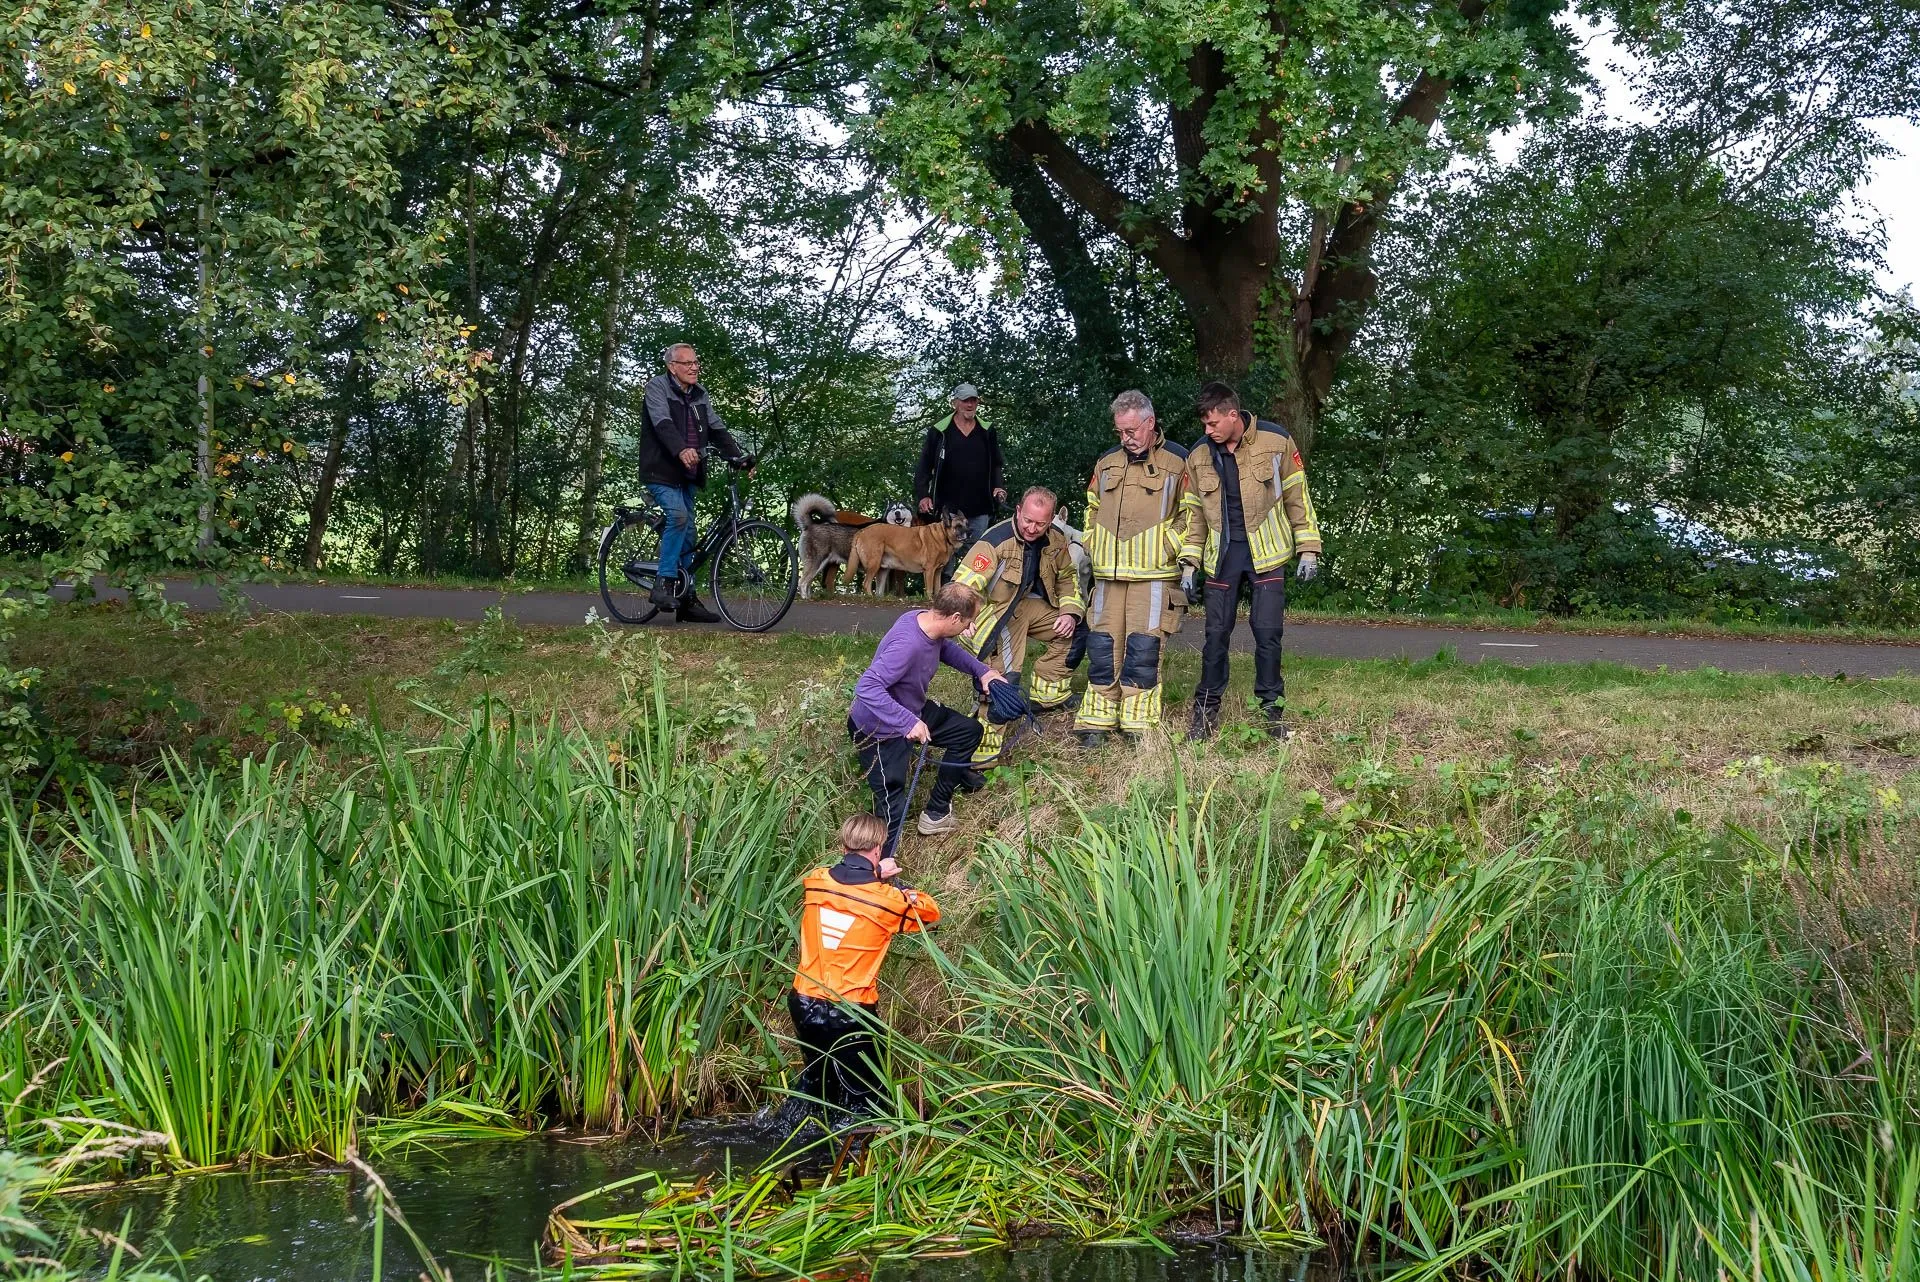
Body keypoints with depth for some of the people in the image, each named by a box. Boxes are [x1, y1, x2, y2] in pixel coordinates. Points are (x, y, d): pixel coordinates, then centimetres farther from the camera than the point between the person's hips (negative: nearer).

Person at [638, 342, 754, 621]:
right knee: (677, 515, -28)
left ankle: (686, 599, 11)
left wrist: (739, 455, -8)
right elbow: (662, 423, -23)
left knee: (687, 535, 7)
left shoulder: (699, 395, 14)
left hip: (687, 474, 7)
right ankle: (664, 583, -23)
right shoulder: (657, 387, -6)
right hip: (662, 470, -7)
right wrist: (681, 450, -40)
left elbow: (717, 428, 7)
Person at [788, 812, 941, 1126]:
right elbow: (930, 912, 8)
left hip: (805, 1003, 5)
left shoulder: (815, 882, -3)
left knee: (814, 1075, 28)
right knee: (864, 1098, 10)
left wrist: (872, 874, 11)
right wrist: (893, 881, 14)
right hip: (850, 1014, -5)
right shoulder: (888, 899, -12)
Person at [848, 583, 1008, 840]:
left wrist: (981, 671, 4)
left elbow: (947, 648, 15)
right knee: (893, 815, -13)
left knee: (970, 731, 18)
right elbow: (866, 687, -42)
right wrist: (908, 722, -44)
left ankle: (937, 813, 27)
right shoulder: (908, 644, -36)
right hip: (879, 730, -9)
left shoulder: (925, 619, -10)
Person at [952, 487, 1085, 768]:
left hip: (1030, 605, 8)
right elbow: (964, 584, -31)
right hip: (995, 611, -8)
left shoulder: (1055, 540, -5)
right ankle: (983, 751, -18)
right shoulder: (996, 541, -26)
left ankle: (1046, 697, 17)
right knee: (1001, 678, -21)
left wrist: (1070, 612, -3)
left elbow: (1067, 578, 13)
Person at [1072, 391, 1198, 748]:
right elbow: (1092, 511, 24)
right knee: (1102, 648, 4)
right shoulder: (1107, 463, 14)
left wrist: (1173, 552, -8)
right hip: (1108, 574, 5)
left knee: (1144, 650, -7)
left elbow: (1191, 514, 1)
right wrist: (1090, 551, 16)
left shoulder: (1177, 462, -1)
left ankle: (1139, 728, 1)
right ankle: (1096, 724, 10)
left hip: (1154, 575, -5)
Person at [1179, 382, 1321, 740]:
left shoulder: (1275, 441, -7)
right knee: (1216, 634, 3)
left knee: (1268, 633, -5)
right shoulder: (1198, 455, 1)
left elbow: (1297, 496, 0)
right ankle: (1206, 710, 12)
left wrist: (1308, 549, -2)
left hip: (1266, 553, -2)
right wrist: (1189, 564, 5)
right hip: (1222, 556, 2)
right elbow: (1194, 513, 10)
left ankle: (1273, 709, 7)